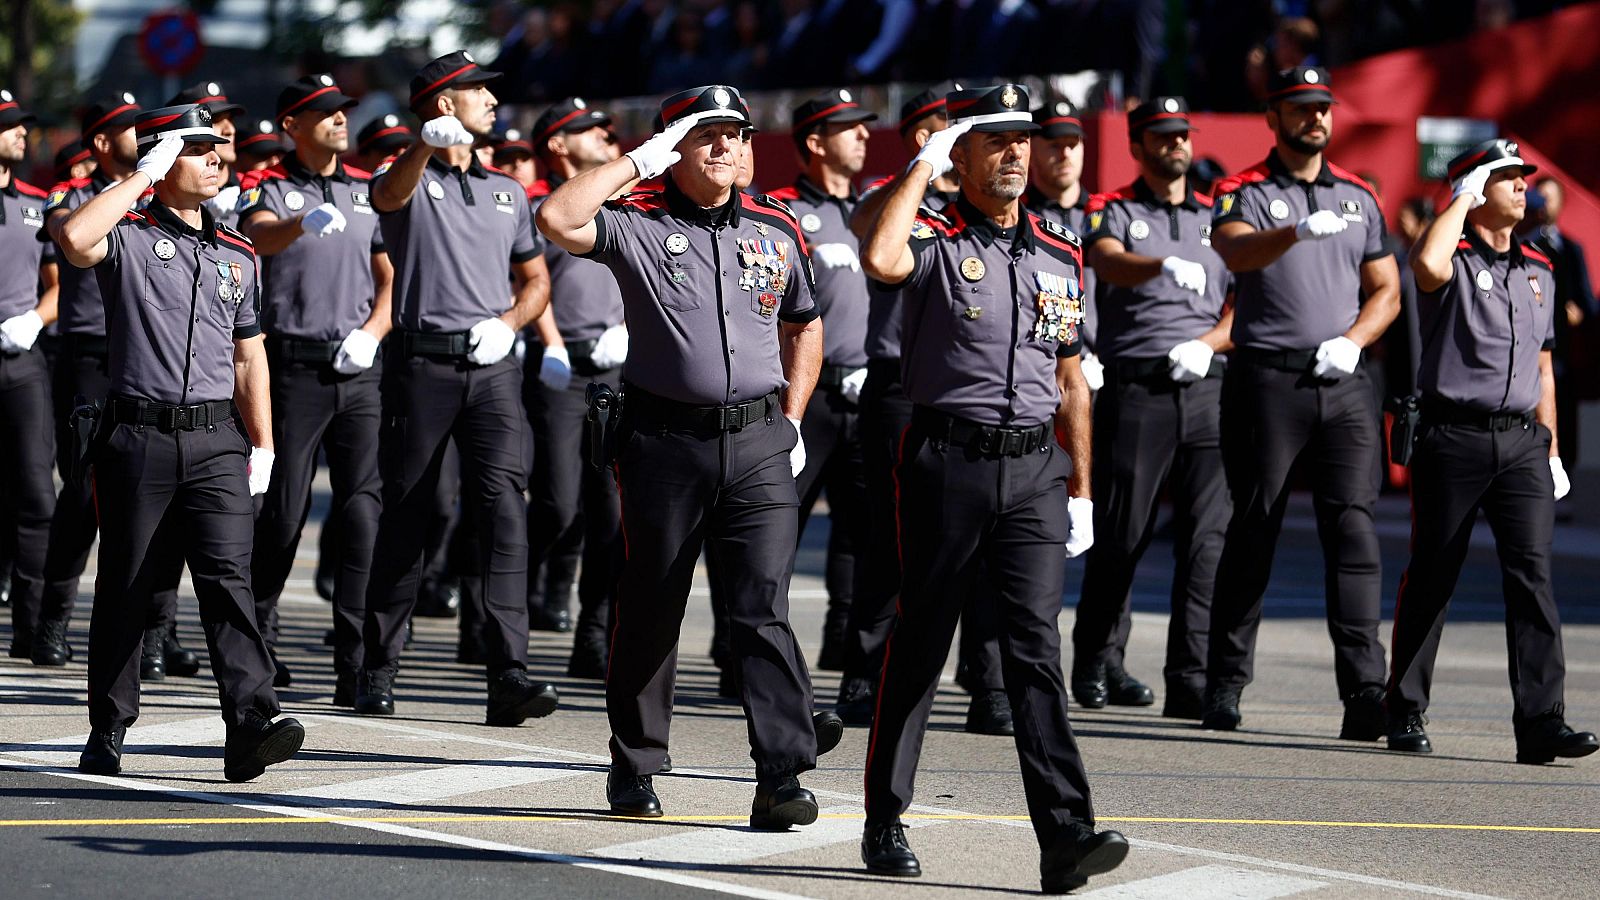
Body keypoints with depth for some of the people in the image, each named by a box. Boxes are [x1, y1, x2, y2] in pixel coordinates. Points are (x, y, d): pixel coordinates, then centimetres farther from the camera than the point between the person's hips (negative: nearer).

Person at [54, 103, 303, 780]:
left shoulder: (237, 255, 16)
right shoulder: (129, 239, 0)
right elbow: (74, 238, -24)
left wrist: (262, 443, 12)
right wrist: (144, 176, -14)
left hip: (216, 439, 3)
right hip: (138, 435, -3)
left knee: (228, 574, -11)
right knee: (123, 588, 6)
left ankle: (250, 725, -21)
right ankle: (108, 732, 16)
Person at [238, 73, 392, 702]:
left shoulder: (368, 190, 14)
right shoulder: (268, 189, 1)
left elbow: (390, 276, 18)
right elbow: (260, 236, -21)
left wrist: (372, 332, 0)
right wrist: (305, 222, -43)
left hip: (359, 370, 3)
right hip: (294, 368, -3)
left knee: (363, 508, -7)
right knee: (284, 509, 1)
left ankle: (356, 662, -8)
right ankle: (259, 641, 20)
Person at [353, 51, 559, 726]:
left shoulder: (507, 192, 18)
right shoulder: (408, 180, 2)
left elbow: (536, 278, 24)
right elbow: (390, 194, -23)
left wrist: (508, 323, 2)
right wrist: (428, 144, -45)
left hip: (492, 368, 3)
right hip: (422, 365, -3)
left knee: (504, 505, -13)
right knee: (404, 518, 4)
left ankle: (508, 675, -19)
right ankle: (377, 671, 17)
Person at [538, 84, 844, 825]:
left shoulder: (777, 230, 10)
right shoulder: (638, 223, -1)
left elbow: (804, 326, 23)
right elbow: (557, 219, -20)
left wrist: (792, 420, 14)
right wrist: (638, 162, -12)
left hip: (758, 441, 2)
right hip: (665, 438, -1)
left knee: (764, 606, -7)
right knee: (650, 609, 9)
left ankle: (783, 775, -11)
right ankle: (634, 766, 23)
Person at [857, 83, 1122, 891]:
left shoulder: (1061, 257, 14)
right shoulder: (936, 243, -1)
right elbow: (880, 260, -27)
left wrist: (1080, 490, 15)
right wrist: (923, 167, -15)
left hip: (1034, 468, 3)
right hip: (948, 461, -3)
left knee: (1036, 646, -7)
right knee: (921, 642, 5)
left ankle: (1064, 834, -15)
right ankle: (885, 821, 17)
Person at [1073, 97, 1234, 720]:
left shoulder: (1217, 217, 20)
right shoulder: (1114, 211, 9)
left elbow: (1244, 303, 15)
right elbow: (1110, 264, -14)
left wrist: (1208, 343, -5)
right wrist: (1166, 265, -34)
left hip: (1207, 388, 3)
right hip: (1136, 388, -2)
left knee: (1208, 537, -7)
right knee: (1121, 534, 0)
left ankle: (1191, 680, -9)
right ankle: (1097, 661, 16)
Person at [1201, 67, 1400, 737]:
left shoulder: (1359, 198, 16)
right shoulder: (1246, 193, 1)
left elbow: (1385, 290, 18)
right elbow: (1236, 252, -21)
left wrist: (1353, 340, -1)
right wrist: (1297, 232, -40)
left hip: (1344, 382, 3)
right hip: (1267, 379, -3)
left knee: (1353, 526, -8)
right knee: (1253, 531, 1)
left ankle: (1364, 692, -13)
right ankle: (1224, 686, 11)